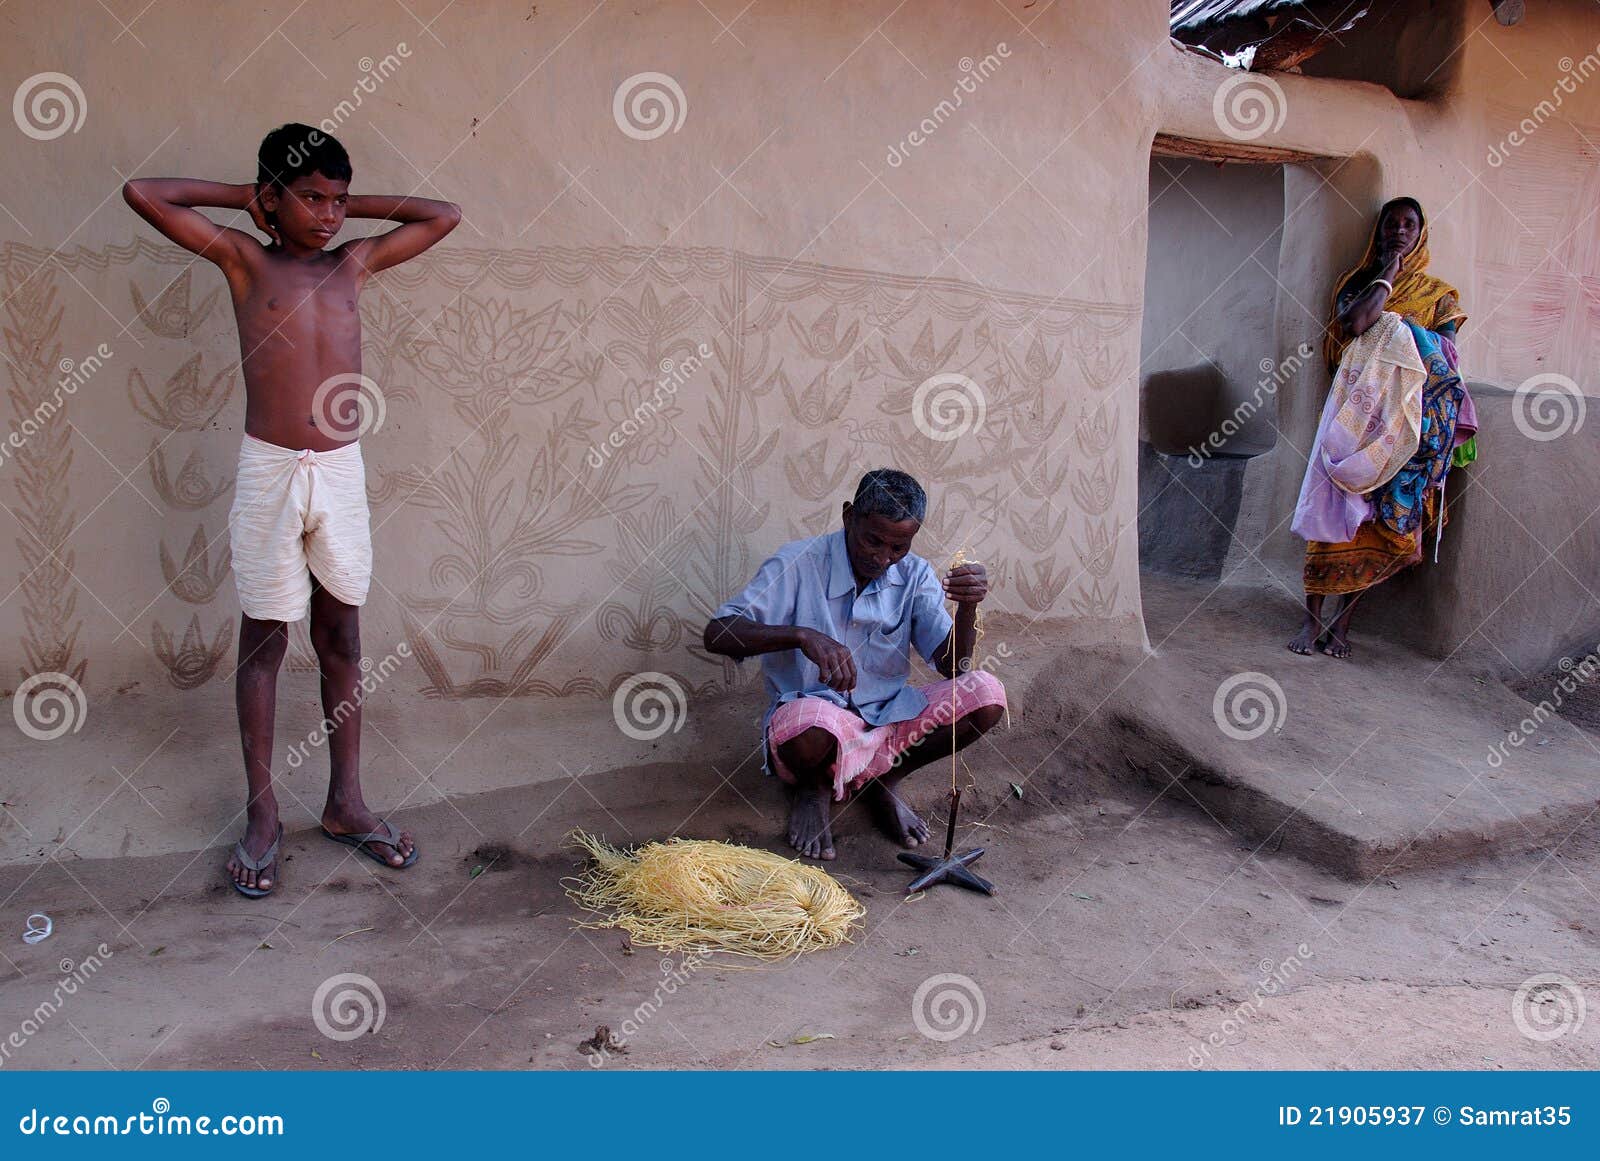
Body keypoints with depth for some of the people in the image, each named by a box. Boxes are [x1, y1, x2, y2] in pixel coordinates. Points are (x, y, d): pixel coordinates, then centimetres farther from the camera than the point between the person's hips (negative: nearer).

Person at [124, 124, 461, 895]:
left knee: (341, 638, 10)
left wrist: (353, 204, 10)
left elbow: (445, 216, 15)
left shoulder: (354, 262, 9)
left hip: (341, 470, 3)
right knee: (263, 642, 6)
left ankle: (345, 803, 21)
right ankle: (261, 815, 16)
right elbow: (142, 193, -9)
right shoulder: (243, 258, 0)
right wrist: (238, 195, 2)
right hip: (269, 471, -3)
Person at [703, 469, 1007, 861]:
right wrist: (802, 635, -38)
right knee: (812, 727, -41)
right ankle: (812, 786, -1)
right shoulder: (797, 564, -13)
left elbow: (952, 666, -6)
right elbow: (717, 634, -22)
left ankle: (884, 779, 4)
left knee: (986, 695, -18)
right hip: (818, 719, -4)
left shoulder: (915, 575, 0)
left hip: (887, 717, 4)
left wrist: (967, 607, -26)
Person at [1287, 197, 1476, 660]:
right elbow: (1354, 324, -9)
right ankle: (1313, 617, -8)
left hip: (1407, 415, 1)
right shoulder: (1355, 283, 15)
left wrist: (1393, 324, -3)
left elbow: (1447, 359, 7)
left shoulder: (1437, 294, 16)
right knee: (1333, 505, -12)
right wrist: (1387, 276, 0)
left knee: (1384, 520, -4)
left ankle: (1342, 617, 6)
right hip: (1354, 408, -1)